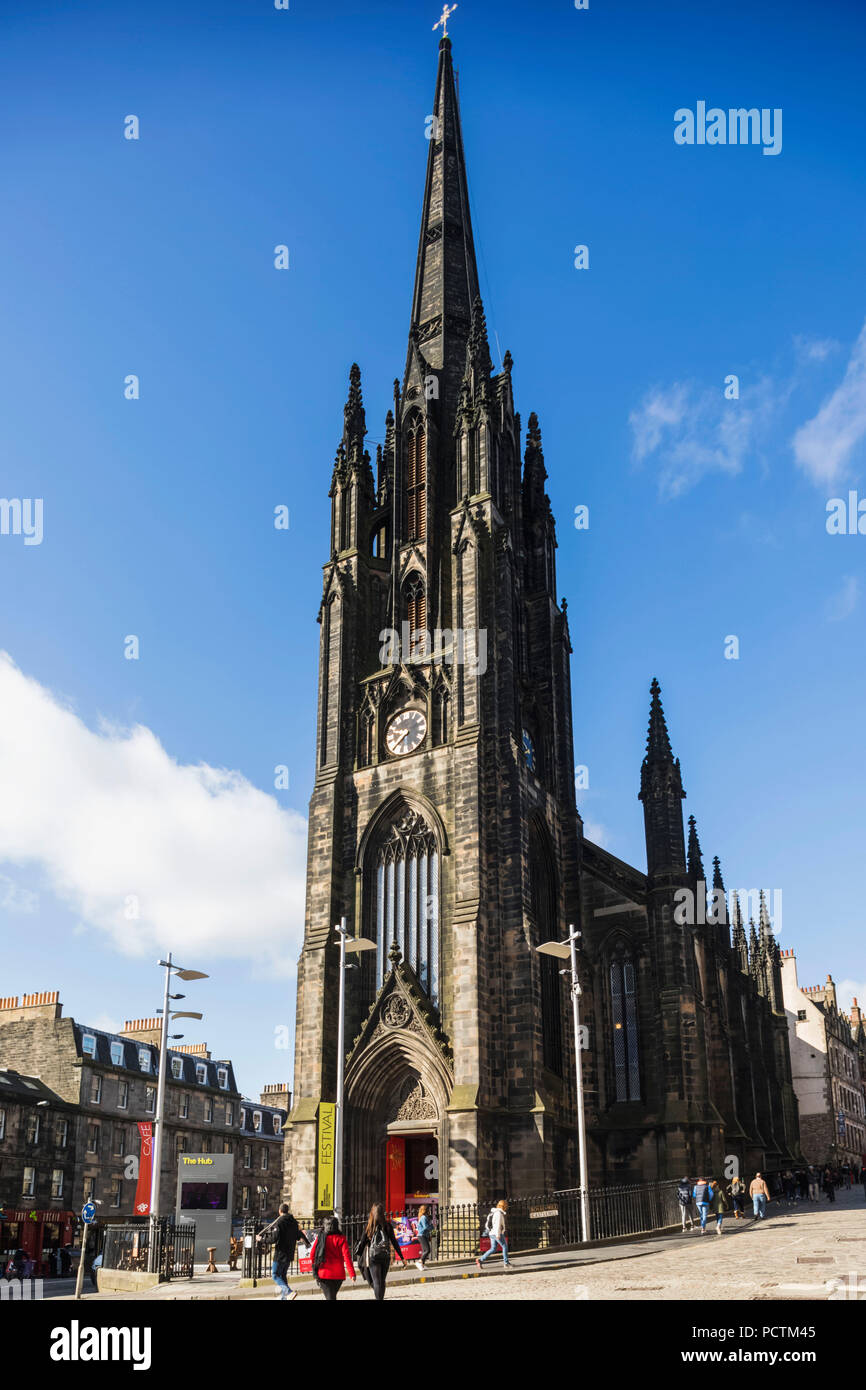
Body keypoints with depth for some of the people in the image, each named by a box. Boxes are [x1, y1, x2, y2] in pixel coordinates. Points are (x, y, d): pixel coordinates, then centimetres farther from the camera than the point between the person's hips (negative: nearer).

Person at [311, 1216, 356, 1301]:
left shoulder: (320, 1237, -2)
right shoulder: (340, 1238, -5)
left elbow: (312, 1255, 0)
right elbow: (346, 1256, -12)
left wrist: (315, 1269, 15)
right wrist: (352, 1274, -14)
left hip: (324, 1274, -1)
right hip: (338, 1274, 1)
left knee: (330, 1298, -2)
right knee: (332, 1296, 22)